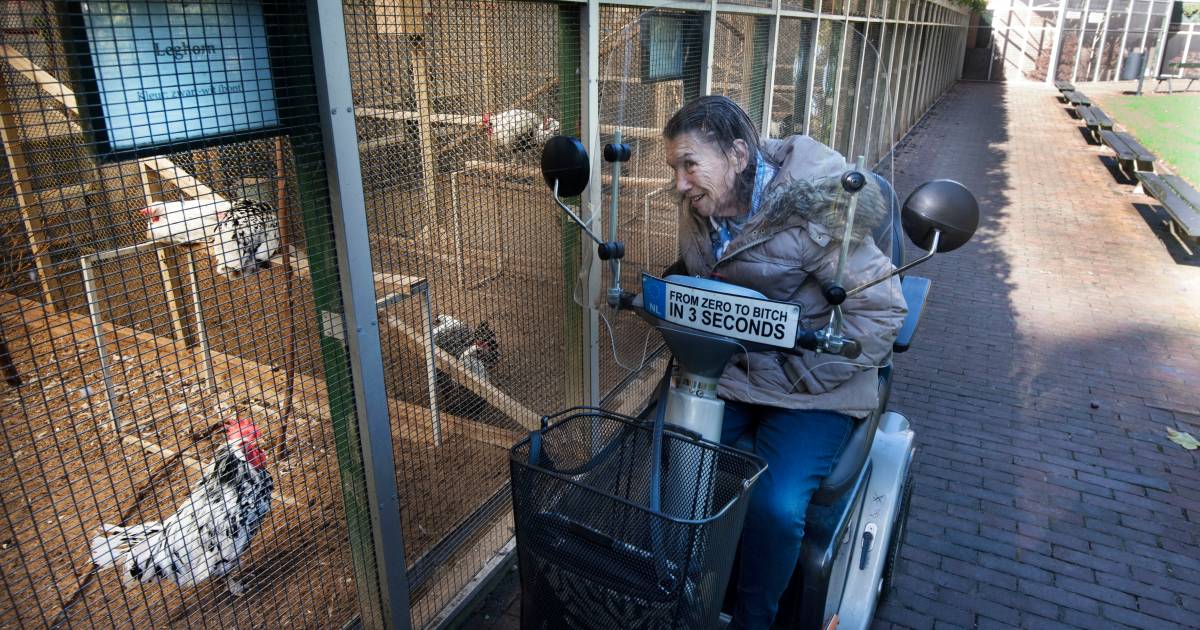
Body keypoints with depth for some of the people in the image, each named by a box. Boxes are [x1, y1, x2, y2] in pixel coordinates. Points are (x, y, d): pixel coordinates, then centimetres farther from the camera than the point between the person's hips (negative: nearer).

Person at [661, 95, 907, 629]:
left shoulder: (812, 213, -20)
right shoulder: (699, 210, 2)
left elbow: (882, 309, -17)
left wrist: (801, 376, -19)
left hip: (809, 392, -5)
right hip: (722, 374, 6)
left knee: (775, 507, -24)